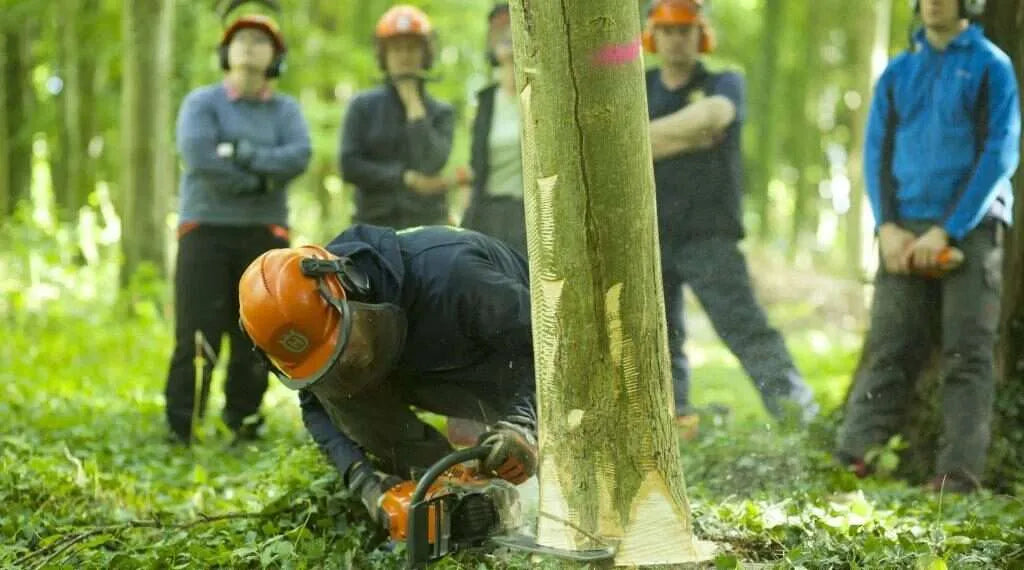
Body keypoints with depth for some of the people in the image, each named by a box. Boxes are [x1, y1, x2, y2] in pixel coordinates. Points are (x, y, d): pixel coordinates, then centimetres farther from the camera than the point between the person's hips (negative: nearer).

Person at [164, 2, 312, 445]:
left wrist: (244, 154, -18)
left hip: (264, 234, 3)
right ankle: (180, 431, -2)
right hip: (206, 230, -3)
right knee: (197, 338, -7)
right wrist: (261, 181, -11)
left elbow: (298, 157, -8)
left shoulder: (285, 109, 11)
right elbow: (198, 156, -14)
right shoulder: (202, 103, 3)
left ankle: (244, 423, 14)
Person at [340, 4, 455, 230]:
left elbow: (430, 164, -12)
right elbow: (350, 166, -3)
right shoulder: (363, 106, 6)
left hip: (427, 225, 0)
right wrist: (407, 178, -10)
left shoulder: (441, 112, 6)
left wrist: (413, 102, -6)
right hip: (375, 223, 0)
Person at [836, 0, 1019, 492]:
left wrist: (946, 231, -13)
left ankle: (959, 473, -7)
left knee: (968, 355, -5)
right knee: (887, 353, -1)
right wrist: (888, 226, -4)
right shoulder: (897, 73, 14)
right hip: (906, 233, 4)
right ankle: (852, 463, -5)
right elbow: (876, 153, 11)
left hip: (970, 228, -3)